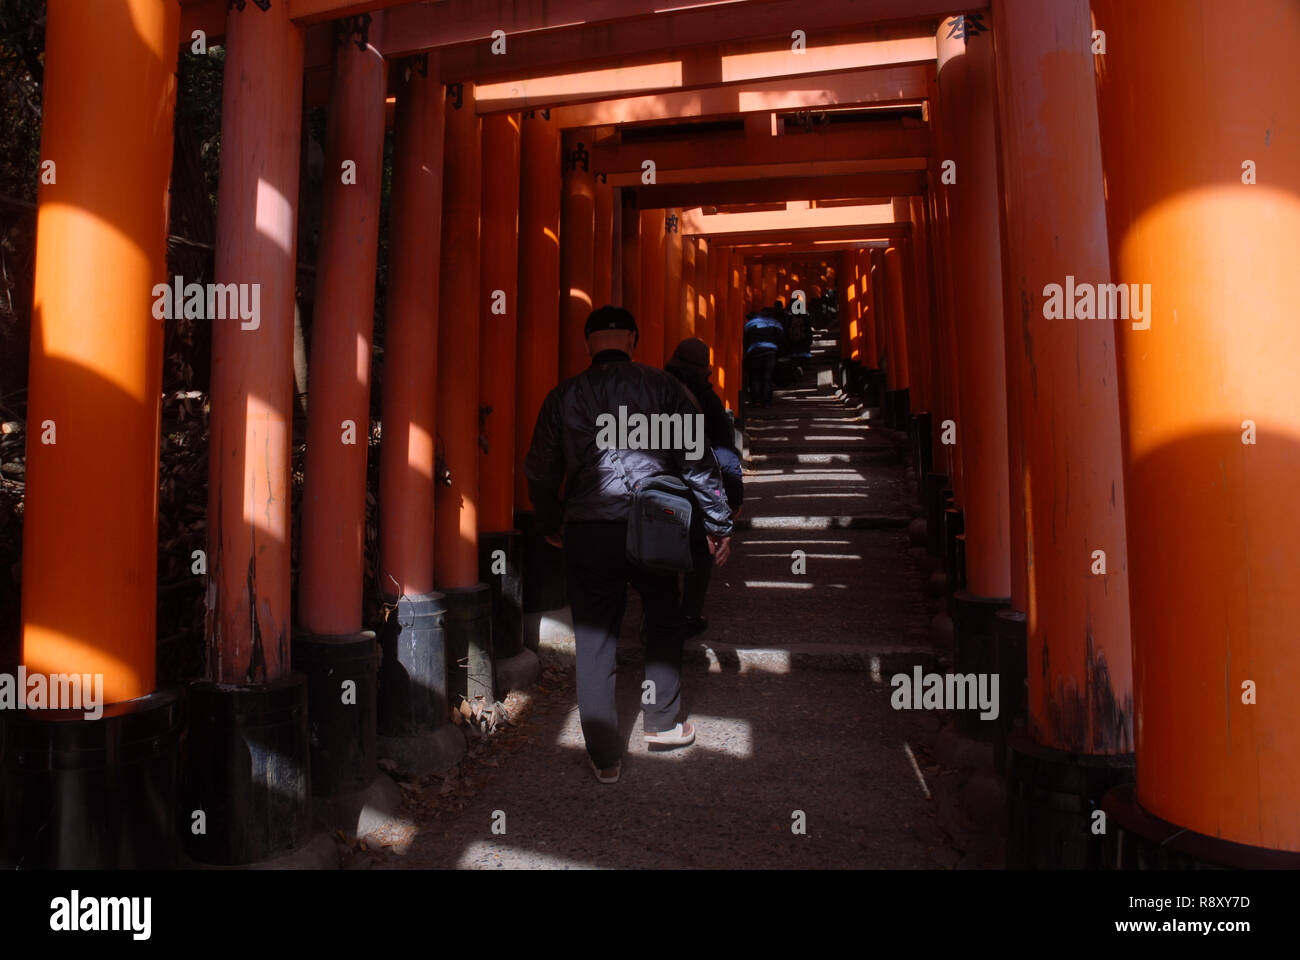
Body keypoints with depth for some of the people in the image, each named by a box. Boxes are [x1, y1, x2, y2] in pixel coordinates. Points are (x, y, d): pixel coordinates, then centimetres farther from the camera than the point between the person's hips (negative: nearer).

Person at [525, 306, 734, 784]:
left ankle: (605, 758, 15)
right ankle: (663, 723, 31)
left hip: (586, 531, 1)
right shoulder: (662, 385, 1)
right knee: (663, 620, 22)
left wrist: (551, 525, 24)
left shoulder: (563, 395, 5)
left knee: (594, 639, 8)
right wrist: (719, 524, 6)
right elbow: (698, 459, -1)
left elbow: (539, 471, 9)